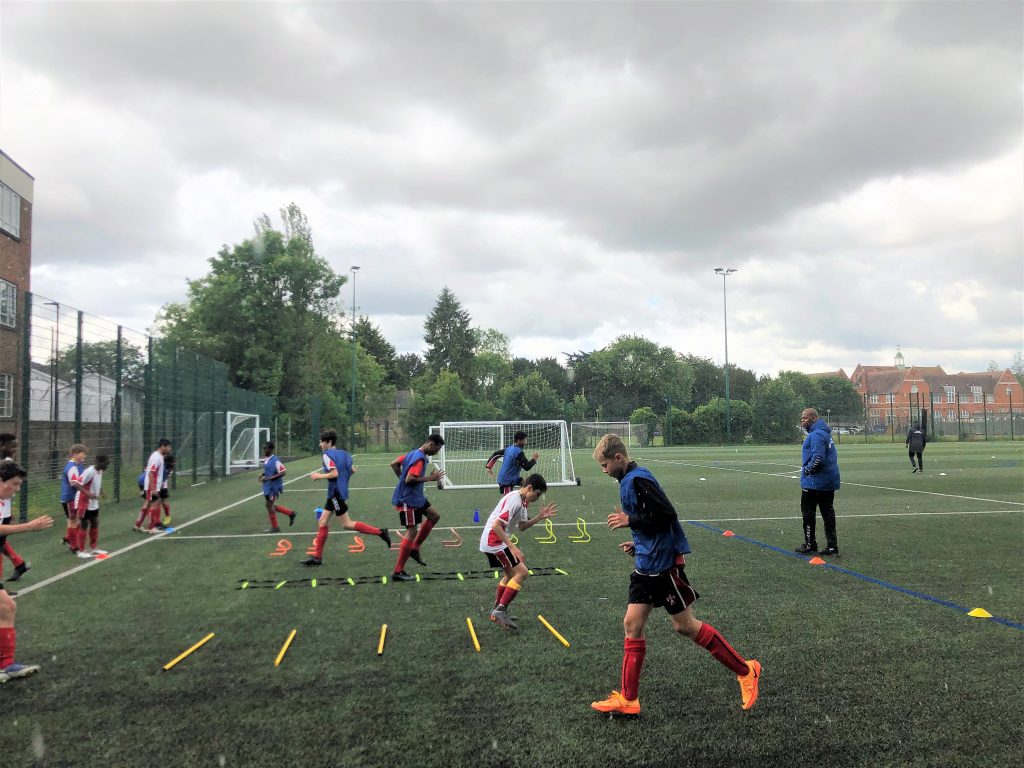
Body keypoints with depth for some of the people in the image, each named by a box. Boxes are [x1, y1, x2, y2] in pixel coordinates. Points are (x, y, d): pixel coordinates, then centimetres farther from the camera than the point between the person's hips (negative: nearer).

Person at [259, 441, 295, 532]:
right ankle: (291, 513, 27)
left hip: (274, 486, -9)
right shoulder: (266, 459, 7)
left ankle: (274, 527, 13)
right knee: (271, 506, 14)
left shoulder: (275, 460, -19)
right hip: (267, 486, 9)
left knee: (269, 505, -1)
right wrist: (263, 474, 3)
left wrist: (269, 478, -25)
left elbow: (282, 472, -21)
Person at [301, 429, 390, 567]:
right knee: (322, 522, 11)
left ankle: (380, 532, -3)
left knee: (346, 524, -2)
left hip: (336, 493, -9)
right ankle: (317, 557, 14)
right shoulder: (343, 453, 11)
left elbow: (334, 473, -23)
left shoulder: (327, 455, -13)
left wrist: (319, 476, -10)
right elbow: (352, 470, 11)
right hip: (334, 493, 9)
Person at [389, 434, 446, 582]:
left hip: (416, 496, 10)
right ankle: (398, 572, -2)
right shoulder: (419, 458, -20)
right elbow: (410, 479, -29)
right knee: (412, 531, -7)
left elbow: (394, 464, 16)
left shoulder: (413, 453, 9)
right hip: (408, 500, -10)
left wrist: (402, 479, 15)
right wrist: (430, 478, -21)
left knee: (434, 516, 17)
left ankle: (415, 549, 20)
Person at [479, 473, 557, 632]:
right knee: (522, 573, -13)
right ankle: (500, 611, -11)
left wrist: (539, 517, 7)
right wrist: (512, 547, -26)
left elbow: (521, 526, 19)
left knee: (511, 574, 23)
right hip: (494, 541, -11)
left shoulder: (522, 501, 12)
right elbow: (496, 526, -26)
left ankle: (497, 611, 32)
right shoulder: (514, 500, -20)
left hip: (493, 542, 11)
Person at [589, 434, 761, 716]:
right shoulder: (629, 481, 13)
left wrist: (630, 520, -17)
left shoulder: (637, 479, -18)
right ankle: (628, 699, 12)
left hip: (664, 564, -10)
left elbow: (667, 514, -25)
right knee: (632, 624, 6)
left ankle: (745, 670, 18)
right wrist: (639, 544, 12)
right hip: (647, 565, 10)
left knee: (685, 626, 1)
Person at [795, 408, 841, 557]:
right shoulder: (824, 432, 14)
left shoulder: (816, 435, -19)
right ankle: (832, 547, 14)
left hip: (815, 482, -10)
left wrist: (807, 470, -13)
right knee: (827, 512, 11)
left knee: (808, 512, 3)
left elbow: (818, 458, -28)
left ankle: (810, 545, 9)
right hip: (829, 481, 10)